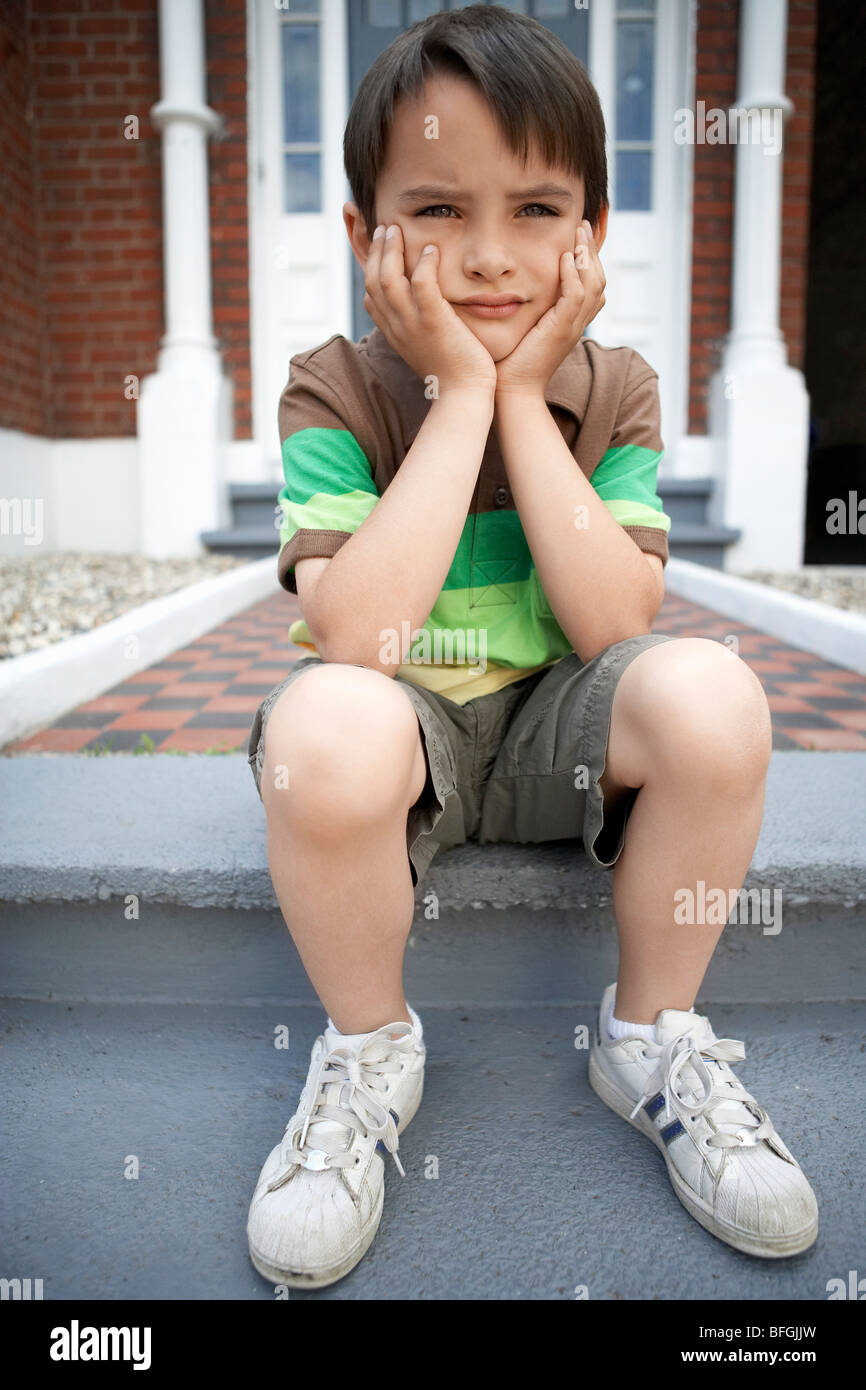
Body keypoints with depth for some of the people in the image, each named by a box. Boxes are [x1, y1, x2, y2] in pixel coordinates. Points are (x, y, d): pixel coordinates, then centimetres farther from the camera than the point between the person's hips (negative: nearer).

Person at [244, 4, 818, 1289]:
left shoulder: (614, 389, -2)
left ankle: (651, 1035, 0)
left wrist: (524, 400, -18)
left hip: (559, 725, 3)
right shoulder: (334, 391, -10)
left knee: (711, 693, -28)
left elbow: (617, 628, -17)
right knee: (325, 724, -36)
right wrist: (462, 396, -23)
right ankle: (369, 1048, -4)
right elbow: (356, 635, -26)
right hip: (403, 730, -2)